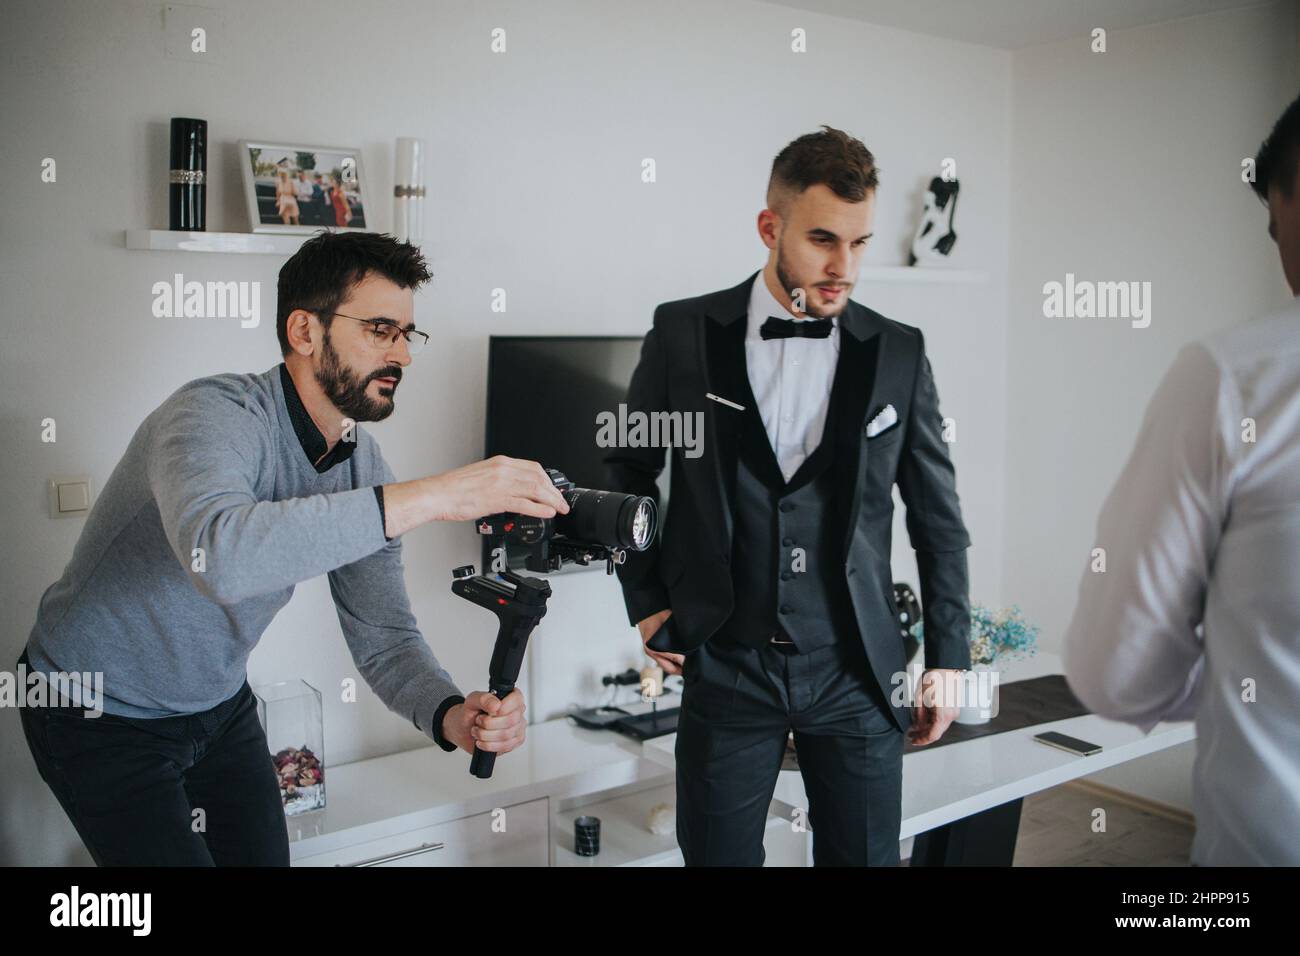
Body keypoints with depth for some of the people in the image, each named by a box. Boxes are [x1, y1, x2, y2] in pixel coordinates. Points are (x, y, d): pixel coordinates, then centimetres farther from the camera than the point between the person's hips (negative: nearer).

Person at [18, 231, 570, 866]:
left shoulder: (363, 467, -7)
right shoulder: (215, 413, -29)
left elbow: (382, 635, -8)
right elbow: (219, 553, -51)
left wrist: (450, 716, -30)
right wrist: (430, 497, -52)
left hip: (220, 706, 6)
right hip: (102, 716, -6)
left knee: (264, 857, 11)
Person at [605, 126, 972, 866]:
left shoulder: (899, 354, -1)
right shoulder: (684, 333, -3)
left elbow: (939, 519, 7)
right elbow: (630, 470, 10)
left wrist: (949, 657, 6)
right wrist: (646, 601, 6)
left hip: (857, 672, 1)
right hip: (725, 666, 0)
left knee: (866, 854, 9)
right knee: (718, 853, 8)